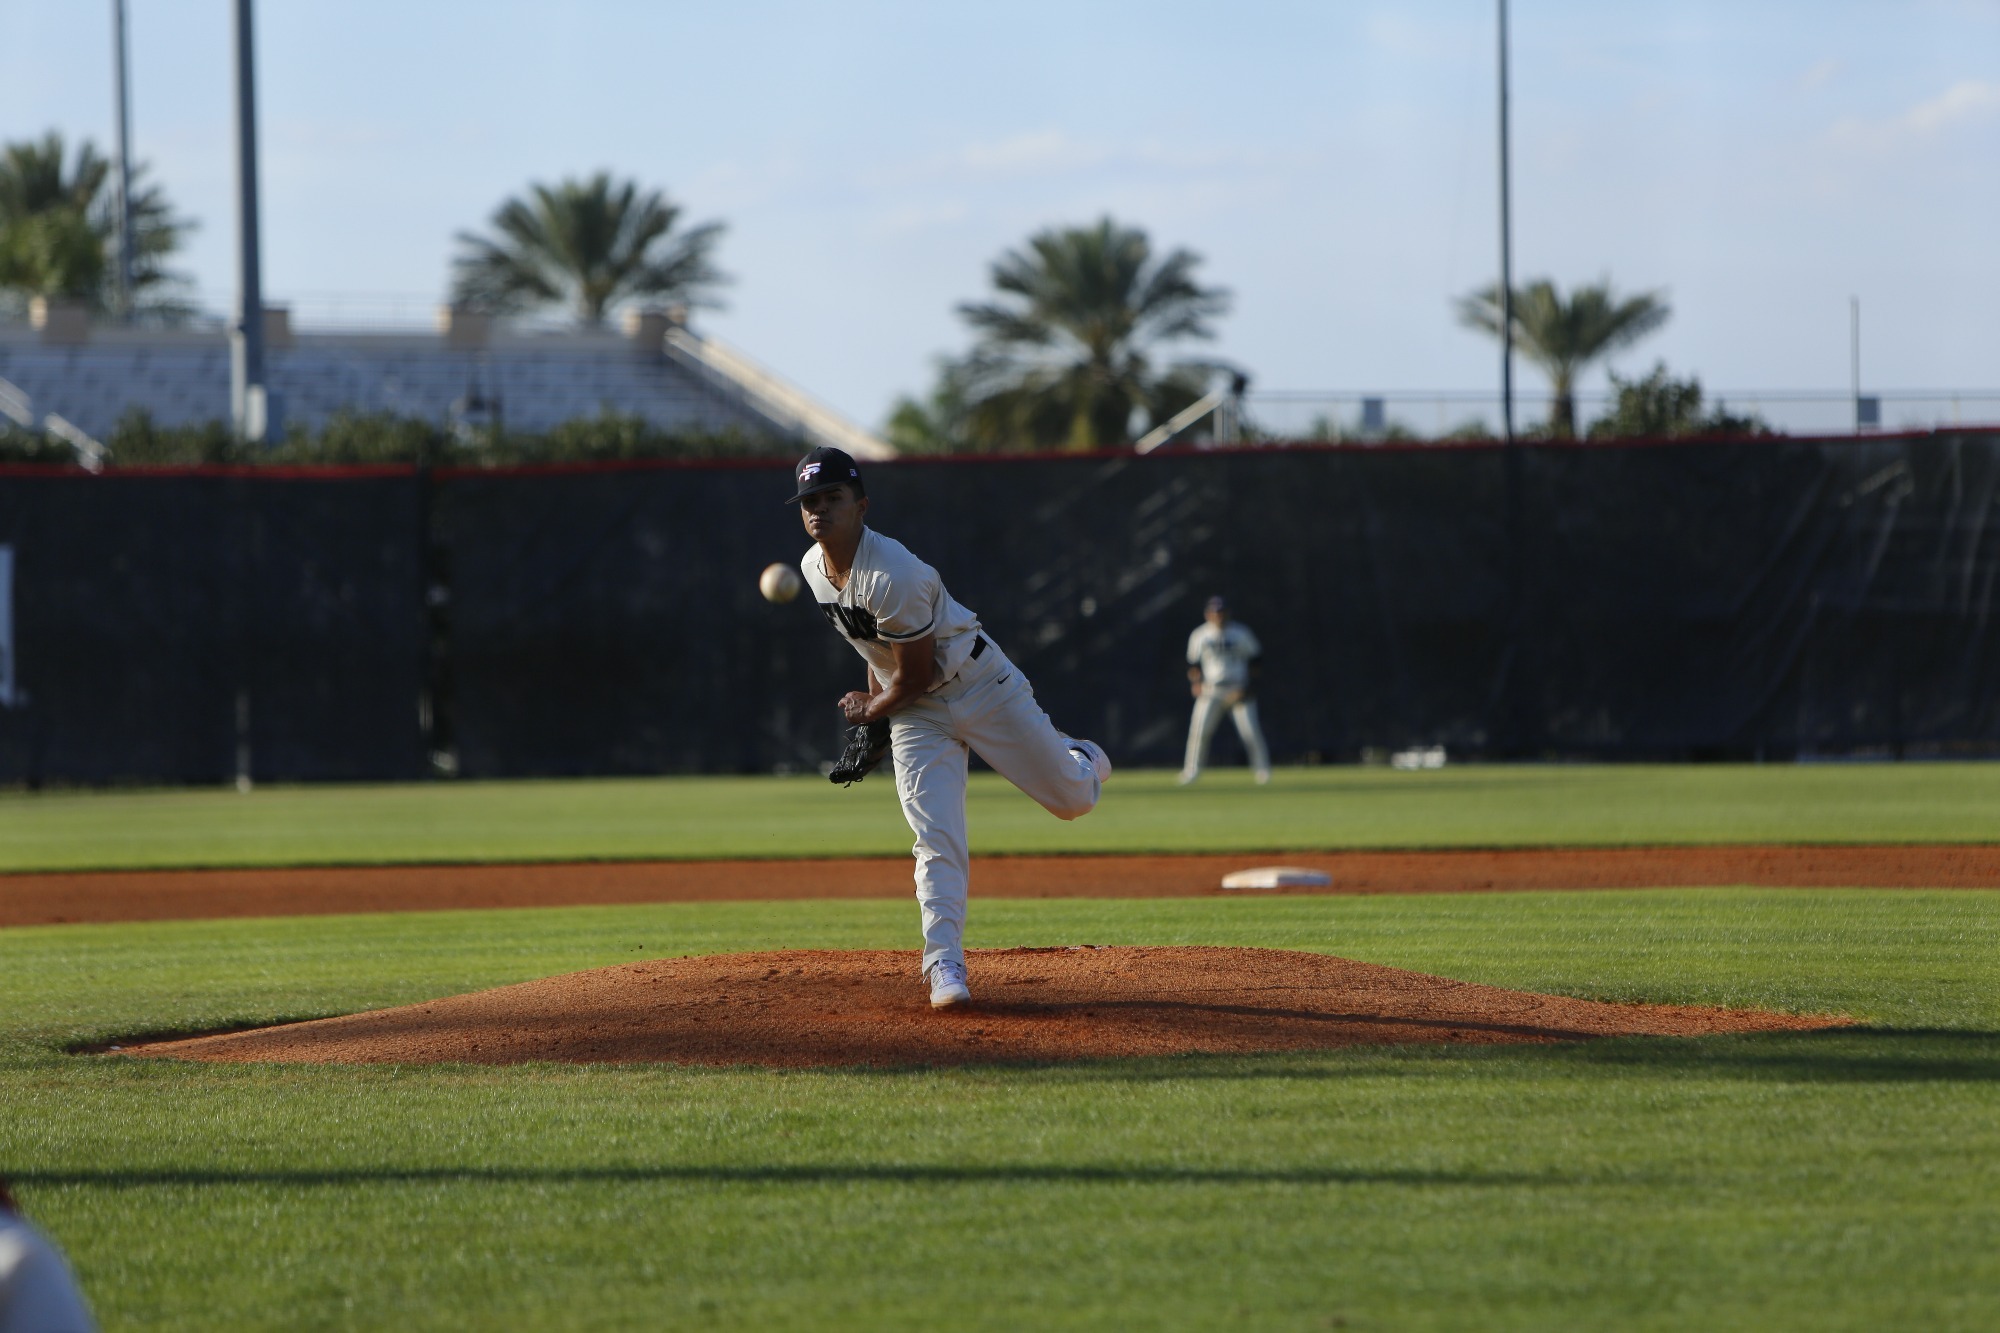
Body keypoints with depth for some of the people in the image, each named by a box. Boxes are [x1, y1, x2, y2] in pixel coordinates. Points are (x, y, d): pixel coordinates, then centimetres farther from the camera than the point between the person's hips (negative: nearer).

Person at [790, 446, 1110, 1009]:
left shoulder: (892, 576, -31)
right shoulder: (814, 567, -4)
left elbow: (915, 677, -22)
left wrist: (869, 710, -5)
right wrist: (873, 726, 9)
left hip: (979, 685, -5)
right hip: (916, 714, 5)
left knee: (1072, 799, 5)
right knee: (936, 841, -9)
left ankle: (1084, 763, 41)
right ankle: (945, 968, -10)